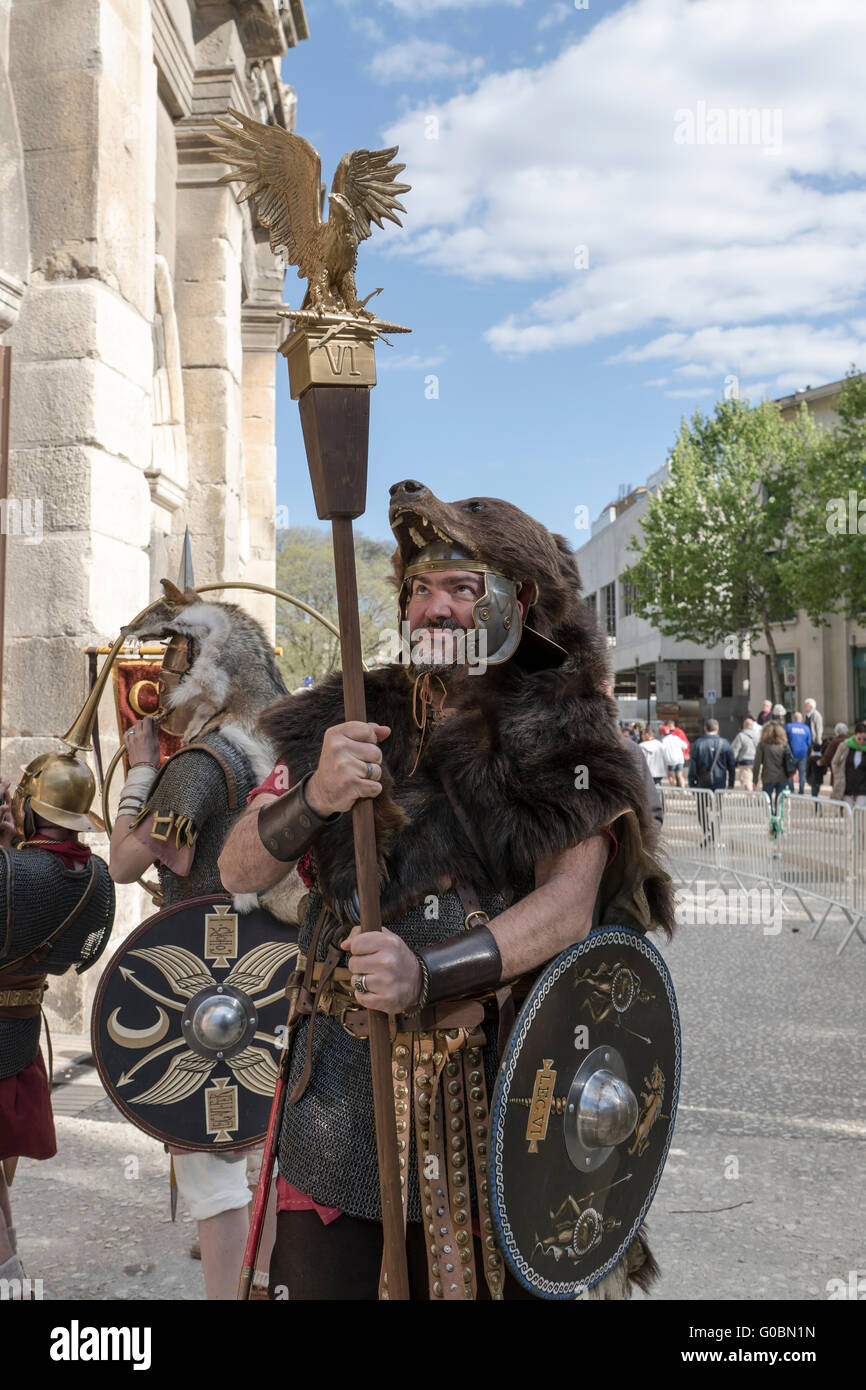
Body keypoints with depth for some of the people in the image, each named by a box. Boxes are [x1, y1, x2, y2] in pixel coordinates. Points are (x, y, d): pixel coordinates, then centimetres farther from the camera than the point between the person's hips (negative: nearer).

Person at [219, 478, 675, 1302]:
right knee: (320, 1276, 10)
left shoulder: (560, 734, -3)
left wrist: (430, 974, -26)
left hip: (501, 1077, -2)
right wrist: (312, 797, -21)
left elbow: (568, 907, -13)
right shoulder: (348, 719, 4)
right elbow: (238, 873, -1)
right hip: (346, 1077, 2)